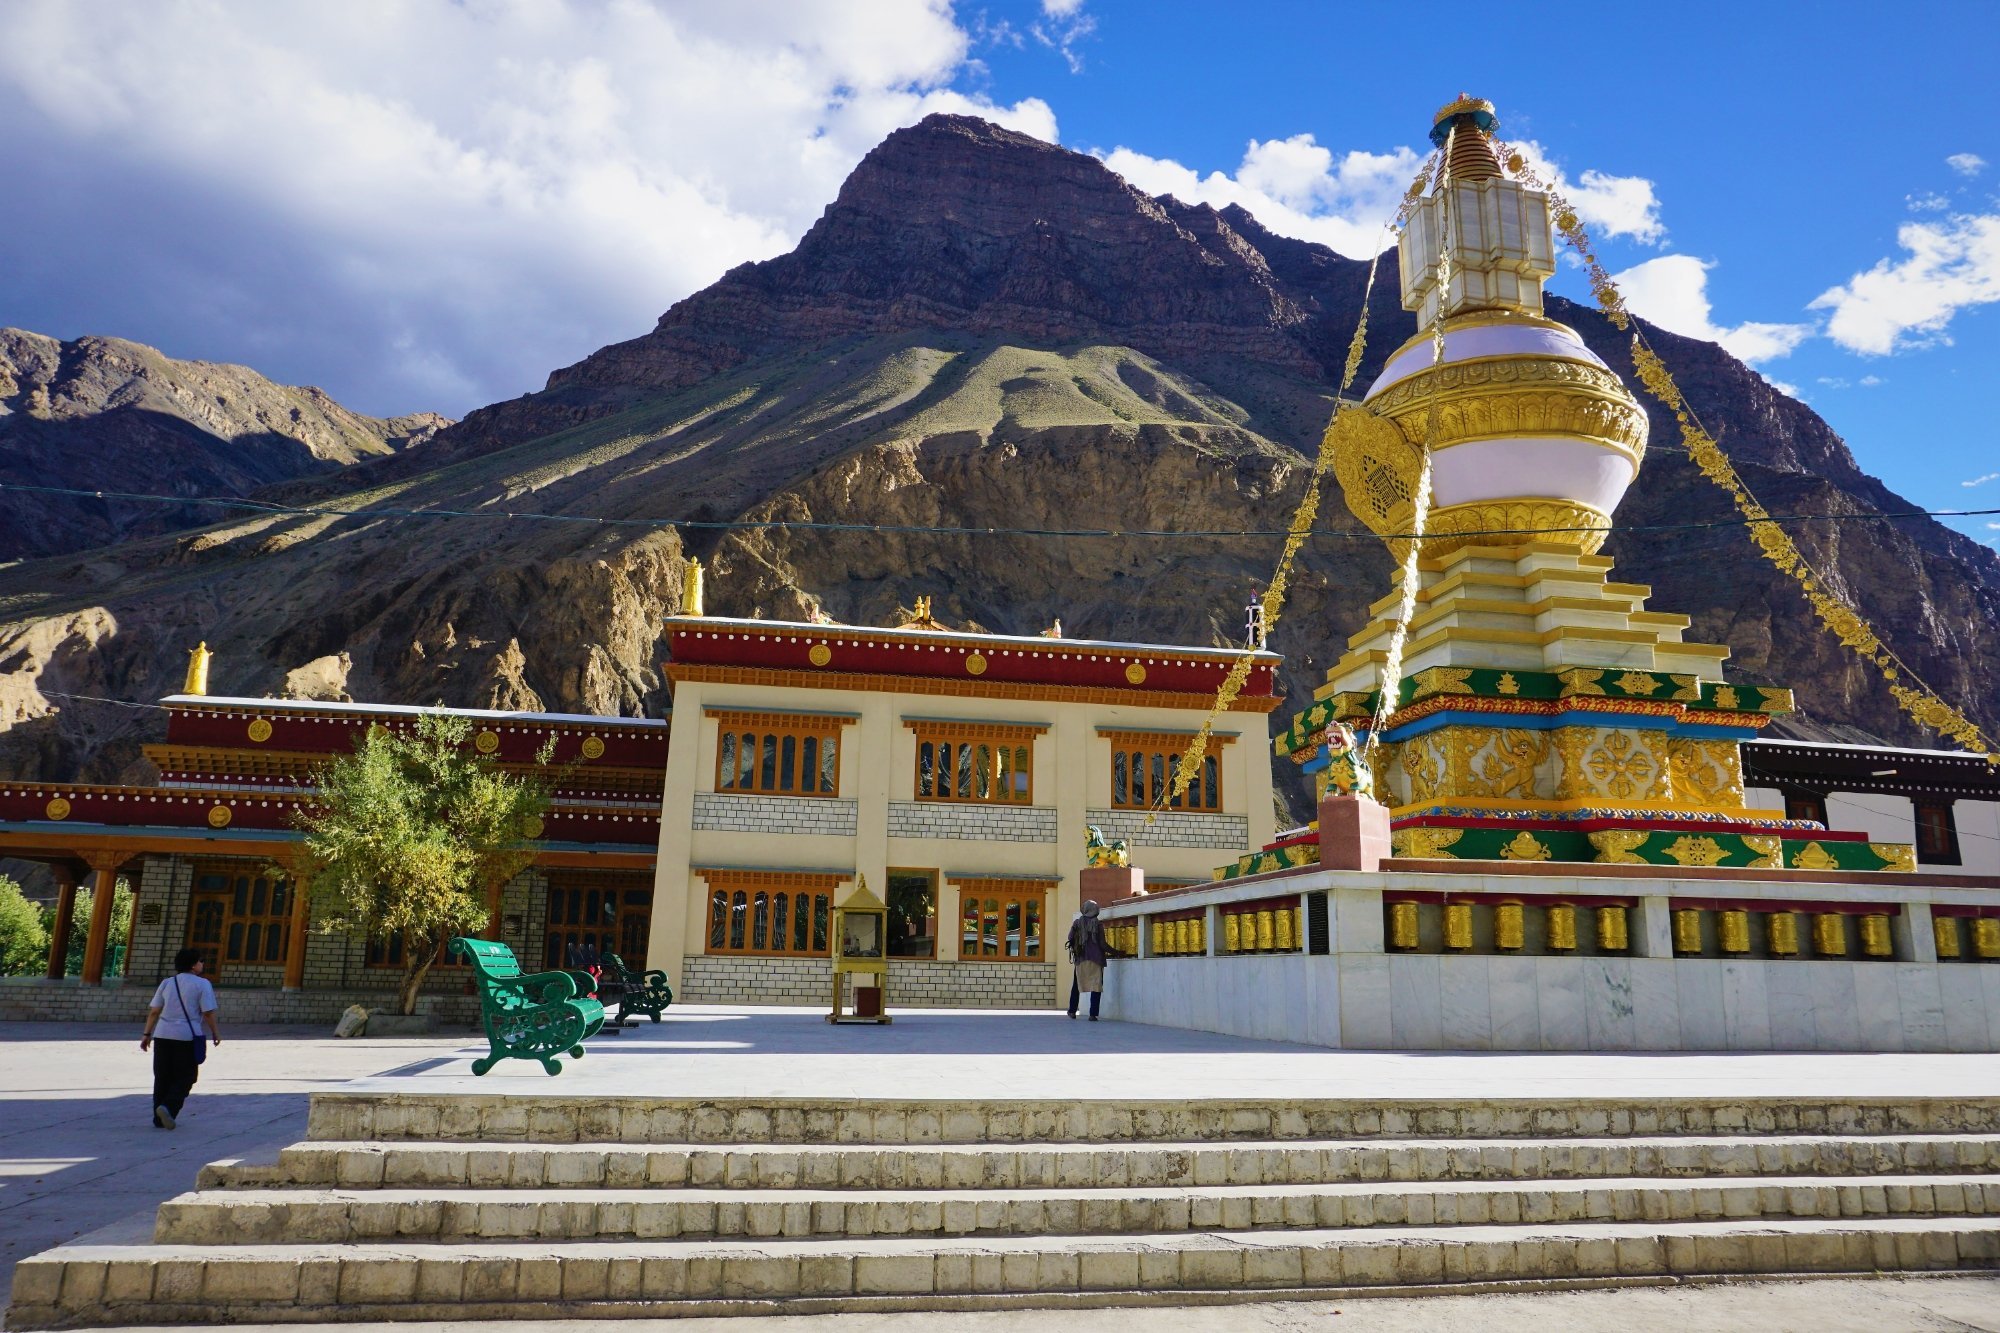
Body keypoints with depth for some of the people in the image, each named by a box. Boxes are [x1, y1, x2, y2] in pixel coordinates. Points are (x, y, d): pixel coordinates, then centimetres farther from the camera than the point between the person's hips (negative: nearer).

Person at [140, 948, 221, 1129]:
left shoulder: (167, 983, 9)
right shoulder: (202, 984, -5)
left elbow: (154, 1012, 8)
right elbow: (208, 1013, -8)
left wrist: (147, 1034, 14)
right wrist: (215, 1032, 4)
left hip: (163, 1035, 5)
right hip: (187, 1036, -5)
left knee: (162, 1077, 12)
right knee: (185, 1077, 5)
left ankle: (159, 1118, 16)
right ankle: (168, 1107, -15)